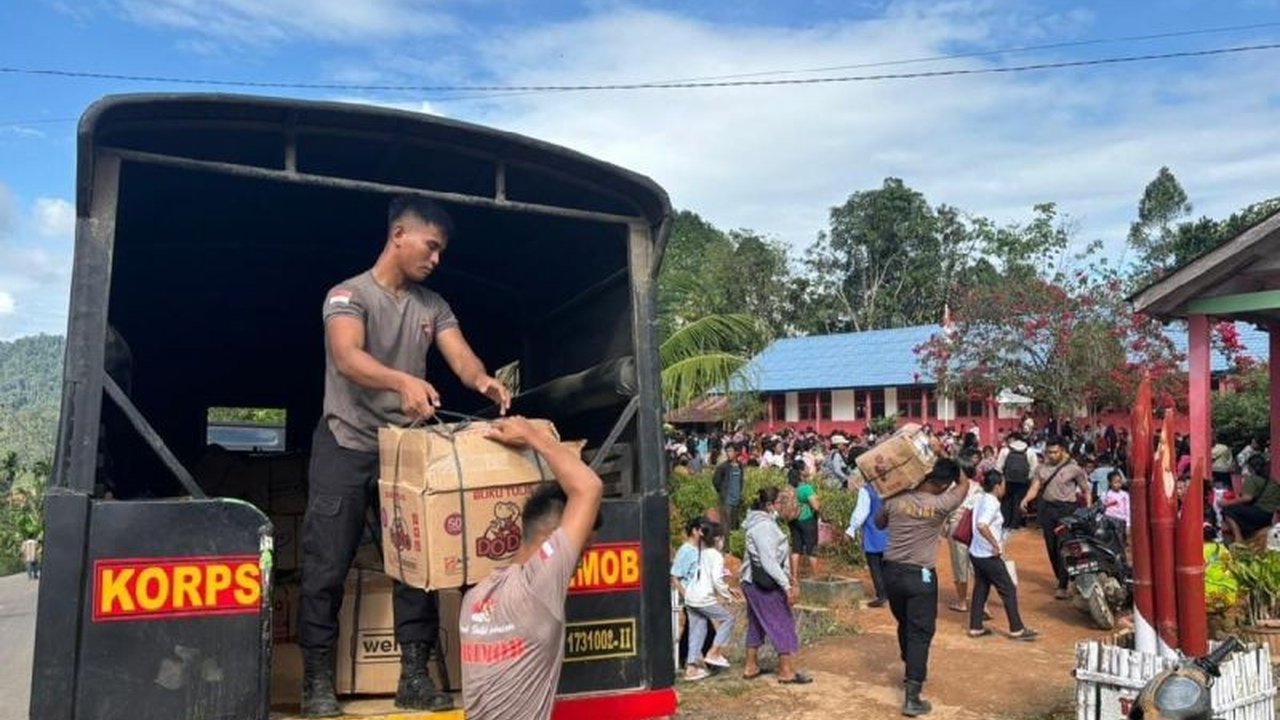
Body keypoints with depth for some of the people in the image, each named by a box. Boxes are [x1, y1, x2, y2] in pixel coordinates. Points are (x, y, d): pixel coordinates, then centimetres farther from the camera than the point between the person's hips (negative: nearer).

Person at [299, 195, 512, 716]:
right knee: (327, 565, -1)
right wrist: (404, 381, -46)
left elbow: (461, 357, -4)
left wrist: (483, 382, -29)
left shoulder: (433, 306, 9)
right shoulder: (349, 294, -8)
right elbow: (347, 358, -27)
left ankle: (414, 676, 9)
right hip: (346, 447, -5)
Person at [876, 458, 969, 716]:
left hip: (892, 571, 4)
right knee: (920, 633, 1)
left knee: (905, 625, 23)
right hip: (920, 576, -4)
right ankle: (912, 696, -4)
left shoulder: (895, 500, -6)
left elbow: (879, 524, 15)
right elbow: (964, 485, 6)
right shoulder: (941, 504, -14)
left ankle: (912, 671, 43)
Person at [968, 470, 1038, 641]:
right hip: (989, 556, -8)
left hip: (976, 553, 9)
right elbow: (981, 525, -36)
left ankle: (975, 627, 17)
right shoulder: (992, 503, -20)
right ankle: (1017, 629, 12)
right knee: (1009, 590, 4)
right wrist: (996, 545, -27)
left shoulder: (981, 499, 7)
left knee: (980, 590, 14)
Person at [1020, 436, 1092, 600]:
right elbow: (1034, 488, 5)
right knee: (1051, 548, 10)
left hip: (1067, 509, -5)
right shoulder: (1042, 468, 9)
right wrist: (1026, 499, -15)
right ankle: (1061, 579, 26)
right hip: (1047, 508, 5)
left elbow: (1086, 490, 3)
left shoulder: (1073, 468, -2)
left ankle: (1063, 586, -5)